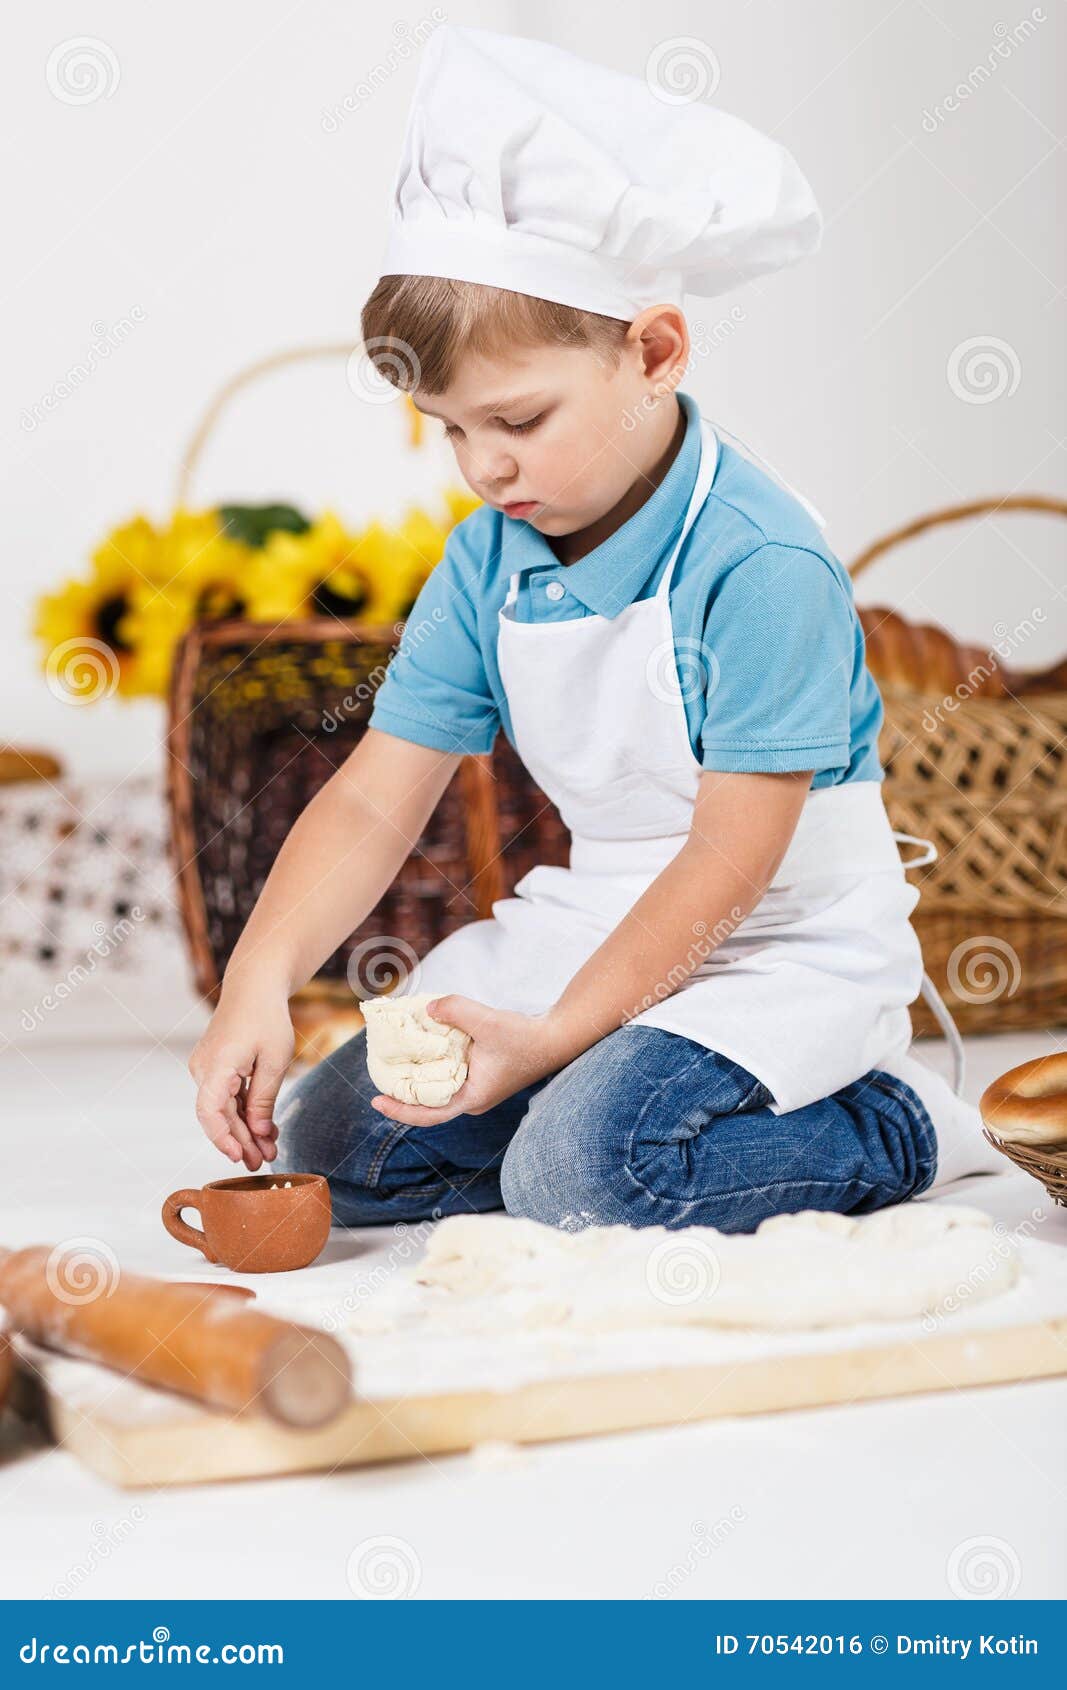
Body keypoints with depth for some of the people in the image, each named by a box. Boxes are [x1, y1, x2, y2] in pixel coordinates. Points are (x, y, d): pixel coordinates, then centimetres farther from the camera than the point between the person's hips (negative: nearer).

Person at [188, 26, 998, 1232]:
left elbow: (732, 859, -21)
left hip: (782, 952, -7)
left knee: (583, 1167, -29)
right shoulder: (488, 560, -1)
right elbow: (373, 803, -2)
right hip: (600, 925, 7)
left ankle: (891, 1128, -4)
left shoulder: (761, 566, -22)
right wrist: (260, 976, -17)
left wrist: (559, 1032, -25)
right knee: (327, 1146, -2)